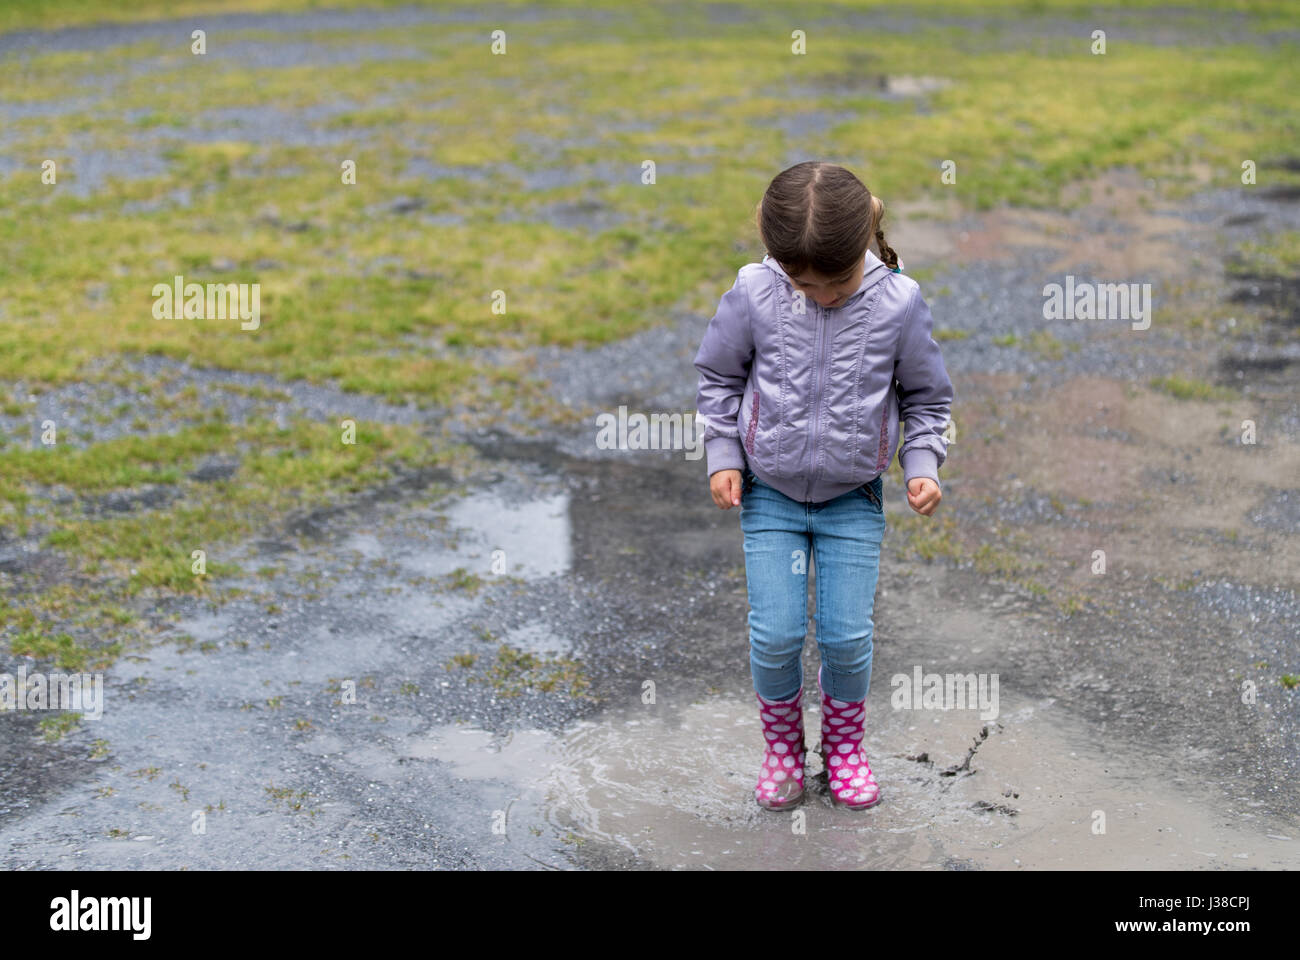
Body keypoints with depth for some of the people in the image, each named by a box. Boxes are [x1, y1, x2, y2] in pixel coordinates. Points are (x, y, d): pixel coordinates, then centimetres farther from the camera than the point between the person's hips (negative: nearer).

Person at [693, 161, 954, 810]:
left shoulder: (899, 302, -13)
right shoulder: (753, 292, -13)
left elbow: (926, 396, 3)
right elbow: (718, 375, 3)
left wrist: (922, 466, -8)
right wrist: (722, 457, -3)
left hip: (853, 500, 0)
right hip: (769, 494, 0)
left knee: (847, 635, 1)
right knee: (775, 634, -2)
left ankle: (845, 743, 28)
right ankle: (782, 745, 24)